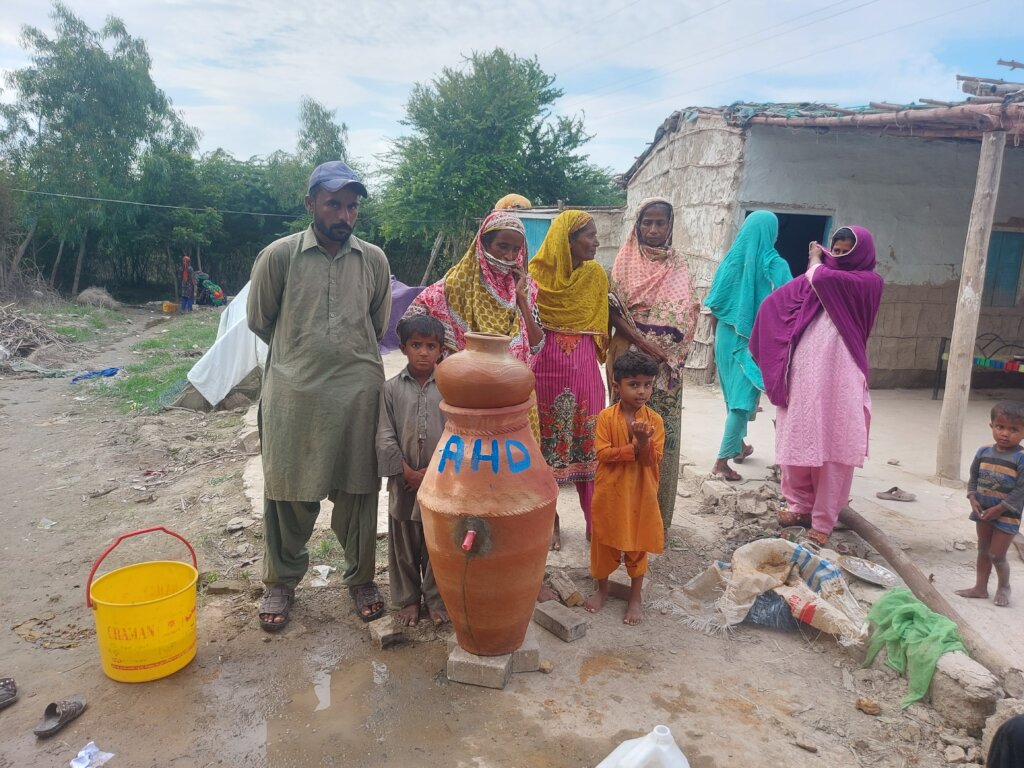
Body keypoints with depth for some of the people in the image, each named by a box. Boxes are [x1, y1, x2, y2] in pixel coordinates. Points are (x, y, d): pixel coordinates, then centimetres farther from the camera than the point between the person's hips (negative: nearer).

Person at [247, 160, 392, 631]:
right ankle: (281, 583, 29)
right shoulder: (279, 255, -2)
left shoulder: (374, 260, 4)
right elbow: (259, 320, 8)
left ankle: (361, 579, 29)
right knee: (288, 492, 9)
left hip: (358, 392, 2)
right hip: (294, 393, -1)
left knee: (357, 491, 10)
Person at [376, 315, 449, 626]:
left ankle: (436, 598, 26)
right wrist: (408, 473, -9)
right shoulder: (392, 388, -1)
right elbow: (385, 438, -4)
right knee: (404, 544, 11)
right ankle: (407, 599, 27)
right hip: (403, 481, 1)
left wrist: (431, 472, -11)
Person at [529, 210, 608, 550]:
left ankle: (595, 519, 18)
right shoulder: (538, 273, -4)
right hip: (546, 363, -2)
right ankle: (549, 520, 20)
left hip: (584, 365, 2)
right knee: (546, 441, 7)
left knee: (589, 441, 5)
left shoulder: (596, 274, 4)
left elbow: (601, 325, 8)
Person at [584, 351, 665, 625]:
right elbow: (602, 453, -15)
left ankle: (635, 597, 30)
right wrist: (633, 448, -24)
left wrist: (644, 441, -30)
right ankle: (602, 589, 37)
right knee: (604, 543, 14)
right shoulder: (606, 417, -8)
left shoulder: (655, 420, -6)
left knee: (638, 546, 12)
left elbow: (653, 460, -11)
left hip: (641, 495, 0)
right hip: (610, 493, 0)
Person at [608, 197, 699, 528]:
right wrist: (642, 341, -18)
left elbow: (688, 314, 6)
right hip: (631, 356, -2)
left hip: (668, 362, 2)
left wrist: (668, 350, -10)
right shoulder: (625, 262, 3)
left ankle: (658, 510, 15)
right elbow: (613, 311, -6)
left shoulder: (678, 265, 10)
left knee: (664, 431, 4)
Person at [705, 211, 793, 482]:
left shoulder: (731, 260, 2)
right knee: (744, 397, -3)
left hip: (727, 335, 5)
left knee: (734, 393, 21)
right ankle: (722, 461, -8)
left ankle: (739, 446, 38)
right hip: (755, 339, -5)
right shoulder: (774, 264, -9)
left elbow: (714, 305, 4)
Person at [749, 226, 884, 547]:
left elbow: (821, 278, -14)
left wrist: (816, 261, 6)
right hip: (802, 376, 5)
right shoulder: (813, 280, 14)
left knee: (832, 451, -1)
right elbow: (774, 304, 13)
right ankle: (801, 506, 25)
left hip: (838, 379, -4)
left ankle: (823, 522, 7)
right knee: (798, 444, 9)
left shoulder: (869, 282, 0)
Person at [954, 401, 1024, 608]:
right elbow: (974, 478, 7)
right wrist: (973, 499, -7)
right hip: (983, 512, 5)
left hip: (1006, 516, -5)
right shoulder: (983, 452, -2)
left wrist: (998, 509, -19)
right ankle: (980, 587, 28)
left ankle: (1004, 586, 28)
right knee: (983, 551, 16)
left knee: (997, 555, 1)